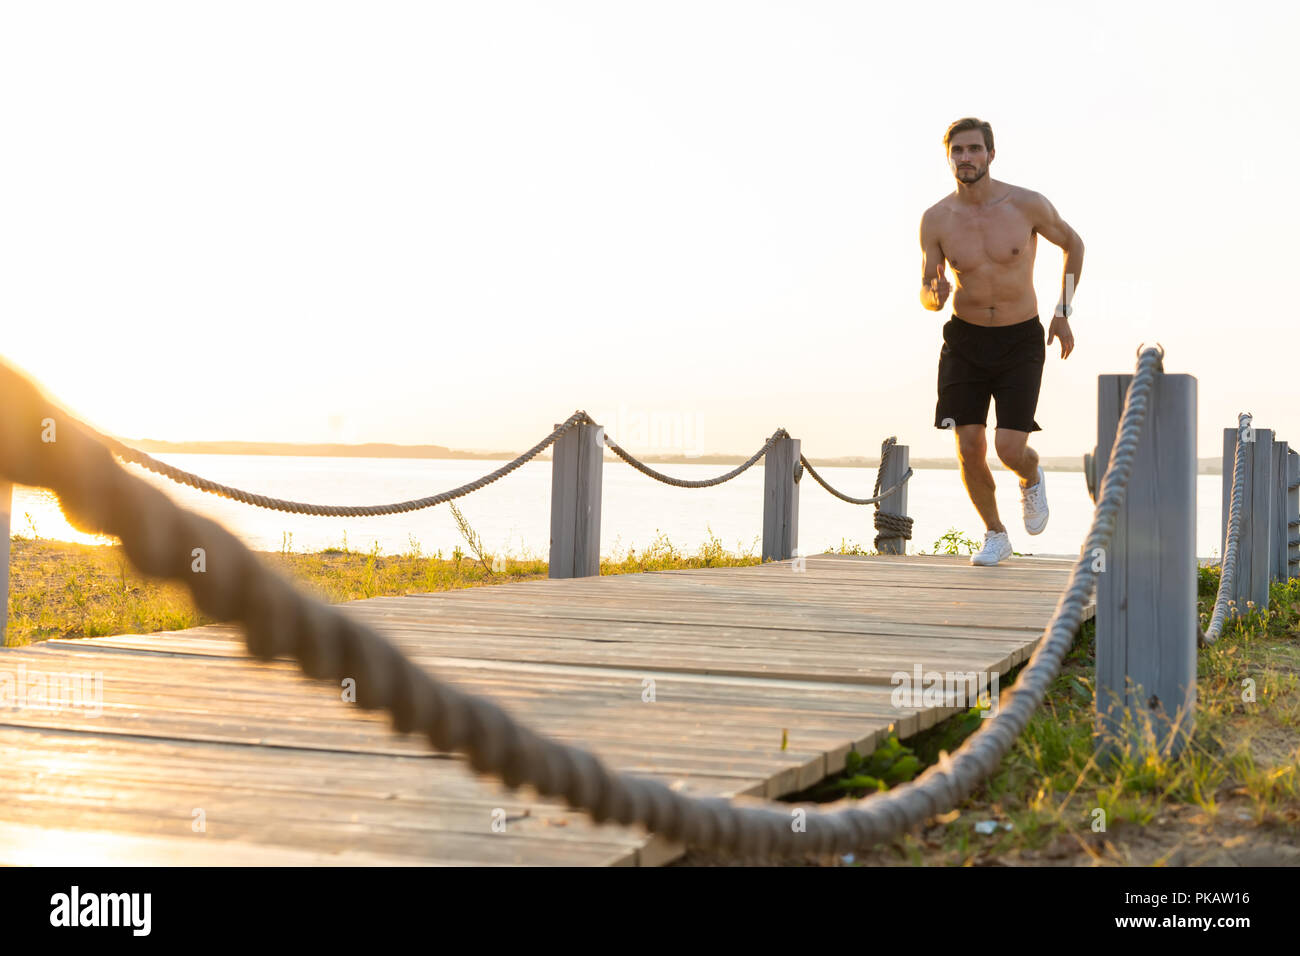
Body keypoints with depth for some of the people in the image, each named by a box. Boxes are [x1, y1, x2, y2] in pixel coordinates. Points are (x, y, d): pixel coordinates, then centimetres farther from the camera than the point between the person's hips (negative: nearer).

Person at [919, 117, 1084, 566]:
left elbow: (1074, 244, 8)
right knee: (968, 447, -6)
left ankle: (1032, 478, 27)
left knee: (1010, 448, -12)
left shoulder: (1028, 205, -11)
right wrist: (936, 294, -25)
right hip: (966, 340, 2)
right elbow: (926, 296, 0)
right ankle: (995, 535, 19)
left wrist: (1063, 313, 5)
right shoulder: (936, 219, -7)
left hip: (1021, 342, -2)